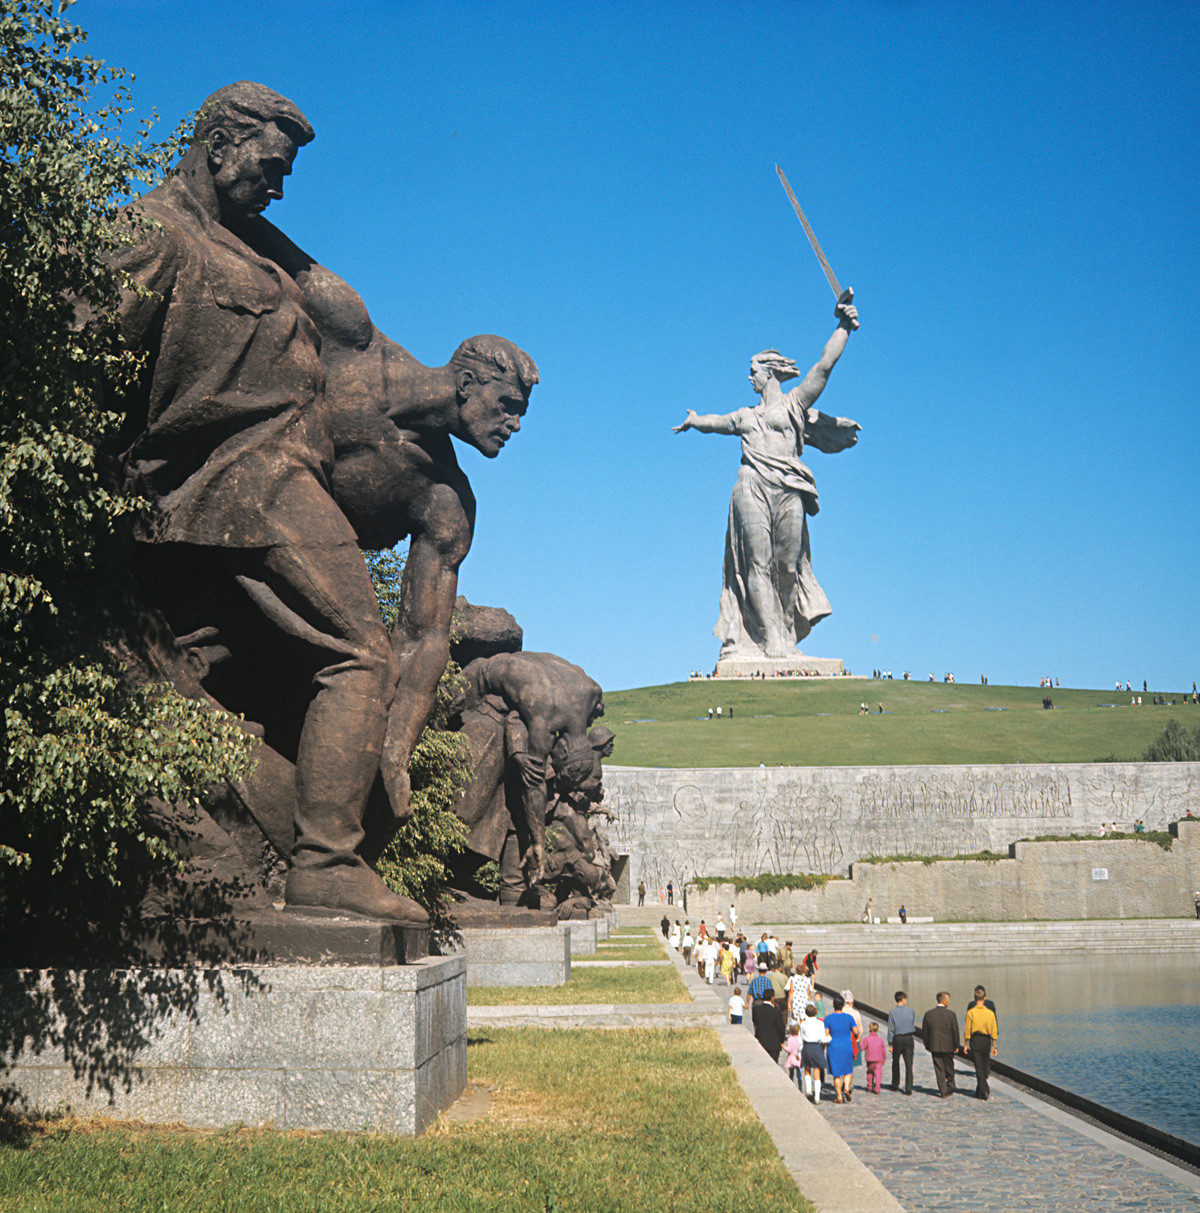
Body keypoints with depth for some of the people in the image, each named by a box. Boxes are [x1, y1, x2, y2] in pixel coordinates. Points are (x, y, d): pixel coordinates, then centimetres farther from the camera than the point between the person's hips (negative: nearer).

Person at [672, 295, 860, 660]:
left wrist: (843, 327, -3)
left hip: (788, 492, -2)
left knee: (789, 565, -4)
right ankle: (770, 639, -13)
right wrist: (693, 421, 63)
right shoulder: (745, 417, 25)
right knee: (758, 563, -9)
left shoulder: (795, 403, 12)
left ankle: (786, 636, 1)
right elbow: (716, 421, 45)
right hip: (753, 490, 3)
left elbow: (826, 364, 3)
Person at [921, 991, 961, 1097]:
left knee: (939, 1070, 7)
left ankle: (943, 1091, 5)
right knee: (949, 1069, 17)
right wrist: (956, 1046, 3)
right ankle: (950, 1089, 27)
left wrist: (927, 1045, 13)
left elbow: (924, 1032, 2)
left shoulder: (928, 1014, -4)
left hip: (934, 1046, 1)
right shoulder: (951, 1014, -12)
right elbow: (955, 1031, -8)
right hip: (948, 1046, -1)